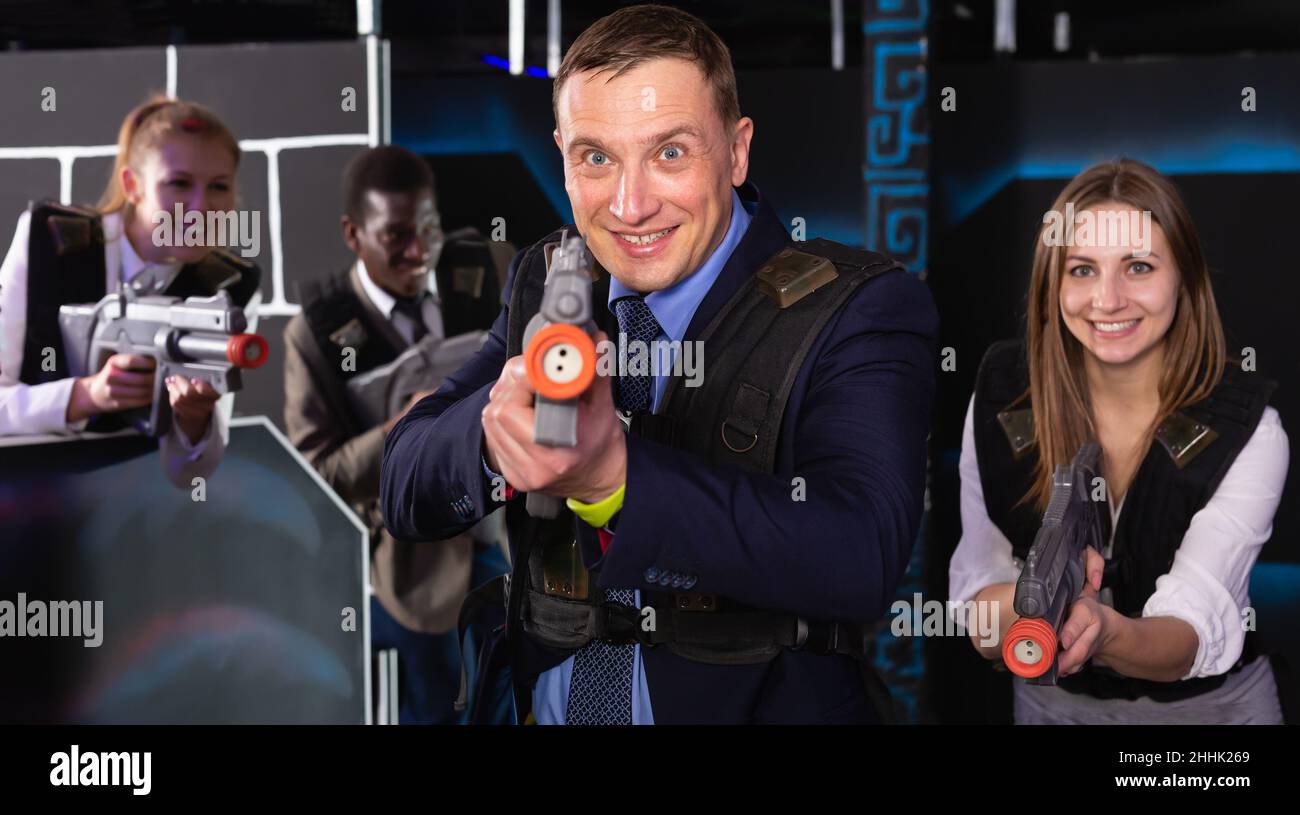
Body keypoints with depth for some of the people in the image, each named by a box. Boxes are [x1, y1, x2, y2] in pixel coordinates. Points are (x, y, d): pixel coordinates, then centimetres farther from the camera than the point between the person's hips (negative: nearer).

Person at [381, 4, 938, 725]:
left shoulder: (861, 309, -7)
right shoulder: (545, 282, 6)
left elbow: (862, 562, -21)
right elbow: (404, 497, 2)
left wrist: (615, 478, -31)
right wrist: (502, 419, -19)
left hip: (757, 702, -3)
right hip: (546, 704, 4)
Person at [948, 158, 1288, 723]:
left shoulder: (1247, 433, -21)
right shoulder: (1000, 400, -14)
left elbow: (1196, 633, -28)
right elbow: (974, 589, -12)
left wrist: (1106, 633, -49)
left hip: (1210, 704, -1)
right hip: (1052, 703, 2)